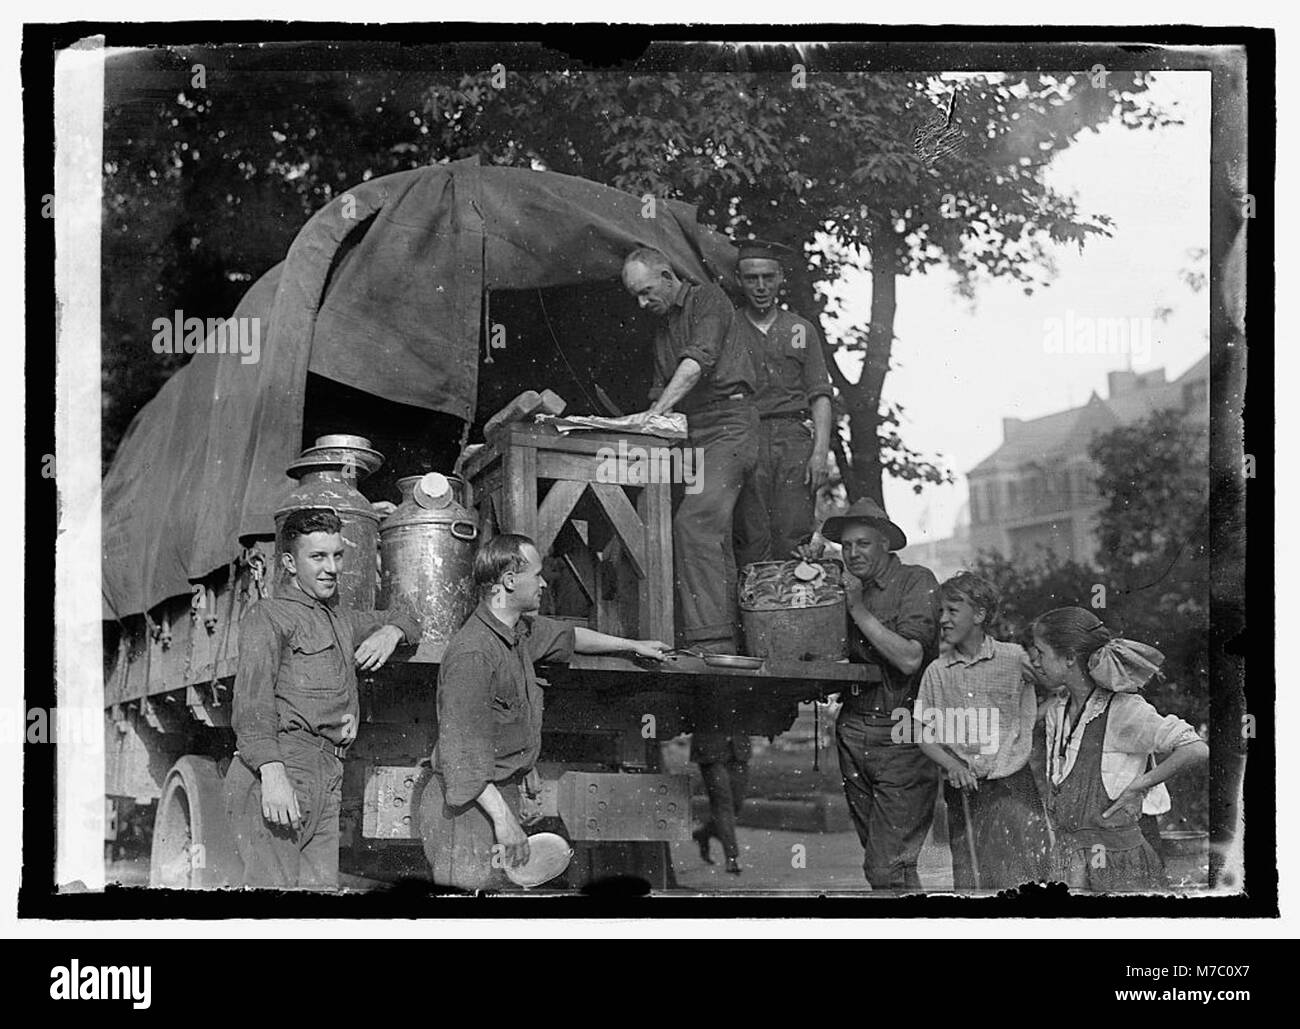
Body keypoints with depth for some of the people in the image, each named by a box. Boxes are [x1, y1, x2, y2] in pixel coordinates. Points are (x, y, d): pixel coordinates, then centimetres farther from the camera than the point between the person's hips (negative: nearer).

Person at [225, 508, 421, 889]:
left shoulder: (340, 621, 29)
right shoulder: (269, 617, 3)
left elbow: (408, 621, 45)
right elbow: (251, 702, -11)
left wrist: (391, 631, 19)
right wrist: (272, 772, -25)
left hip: (328, 784, 8)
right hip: (277, 769, -8)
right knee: (274, 885, -17)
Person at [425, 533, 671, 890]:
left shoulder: (521, 629, 10)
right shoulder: (472, 654, -21)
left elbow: (567, 635, 32)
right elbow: (461, 749, -23)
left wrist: (634, 645, 42)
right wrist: (502, 818, -25)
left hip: (507, 793, 9)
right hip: (475, 803, -9)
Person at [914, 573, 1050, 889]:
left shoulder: (1014, 659, -1)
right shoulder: (936, 671, 5)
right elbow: (924, 735, 6)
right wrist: (951, 765, -12)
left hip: (1013, 785, -2)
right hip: (963, 791, 2)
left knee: (1021, 878, -7)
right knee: (970, 881, 2)